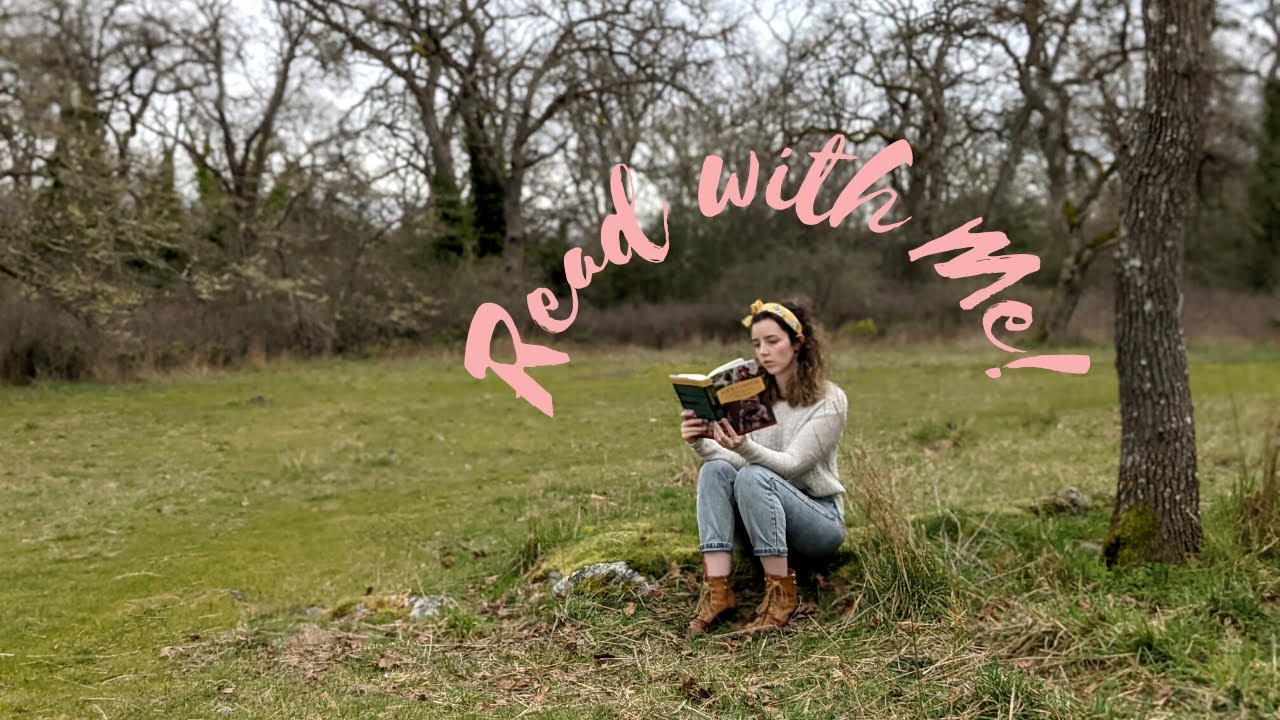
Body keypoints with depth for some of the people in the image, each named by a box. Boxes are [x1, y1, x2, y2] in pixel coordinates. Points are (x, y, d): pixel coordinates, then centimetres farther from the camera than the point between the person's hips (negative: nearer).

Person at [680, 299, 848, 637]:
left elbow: (792, 465, -20)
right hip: (764, 519, 5)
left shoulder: (829, 400, -9)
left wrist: (744, 446, -38)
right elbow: (739, 460, -3)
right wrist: (701, 443, -24)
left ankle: (781, 593, -27)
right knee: (716, 470, -24)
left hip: (820, 519, -5)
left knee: (753, 477, -33)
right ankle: (717, 590, -31)